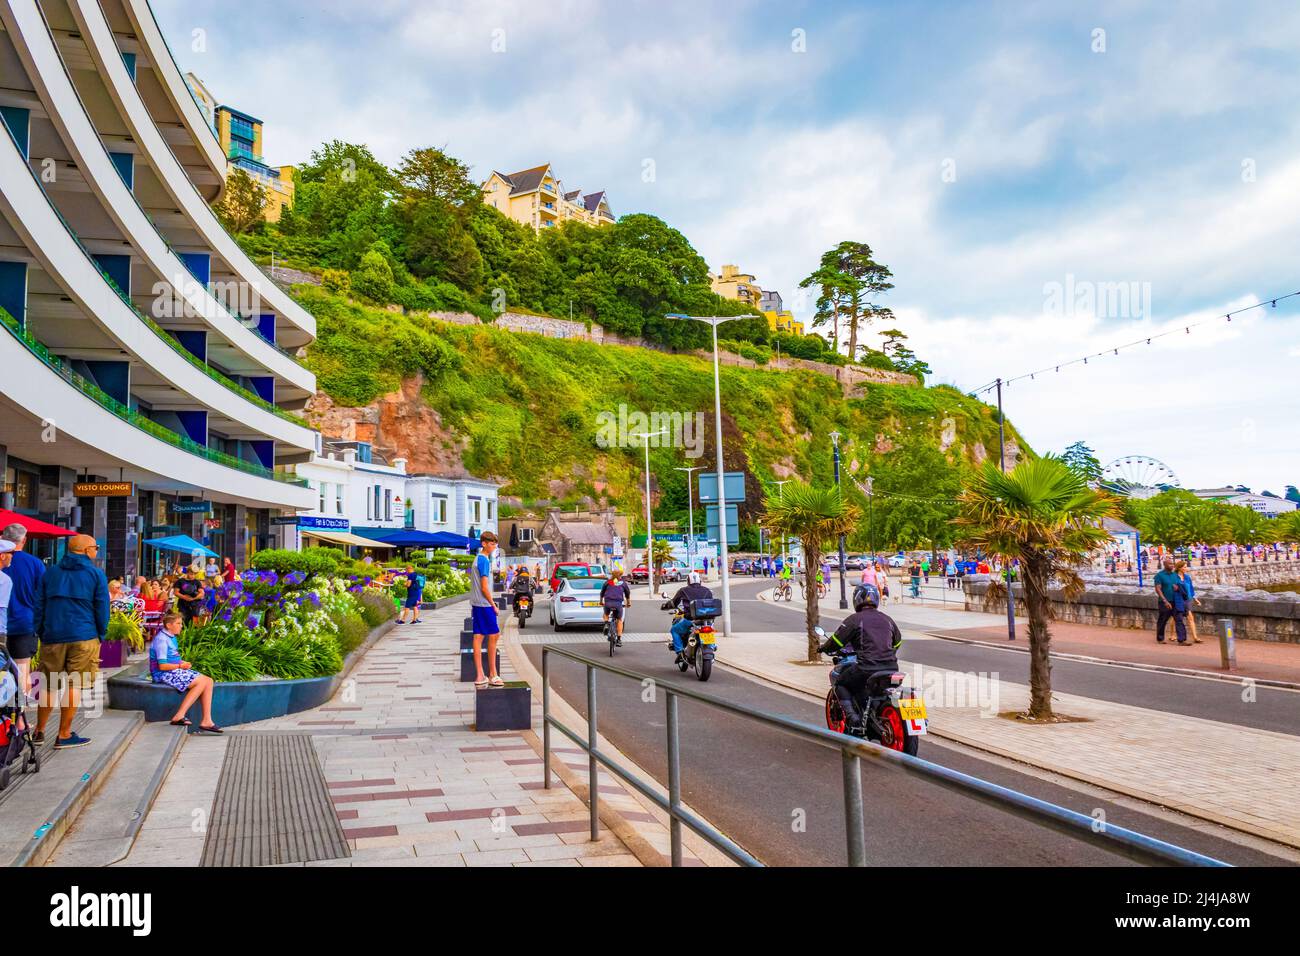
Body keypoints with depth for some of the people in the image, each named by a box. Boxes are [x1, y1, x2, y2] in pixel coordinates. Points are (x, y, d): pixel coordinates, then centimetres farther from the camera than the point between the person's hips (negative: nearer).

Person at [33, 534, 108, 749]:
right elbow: (102, 608, -1)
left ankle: (39, 731, 21)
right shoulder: (96, 574, -1)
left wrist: (40, 634, 17)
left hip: (52, 636, 4)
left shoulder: (51, 573, 11)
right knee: (74, 686, 0)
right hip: (84, 637, -4)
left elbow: (39, 606, 12)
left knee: (48, 685, 14)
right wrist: (101, 635, 8)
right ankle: (64, 735, 2)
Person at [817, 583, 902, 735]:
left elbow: (837, 641, -1)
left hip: (867, 668, -6)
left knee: (841, 683, 15)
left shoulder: (855, 619, -2)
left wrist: (823, 648, 19)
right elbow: (897, 641, 29)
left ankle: (854, 719, -1)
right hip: (892, 668, 6)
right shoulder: (887, 619, 15)